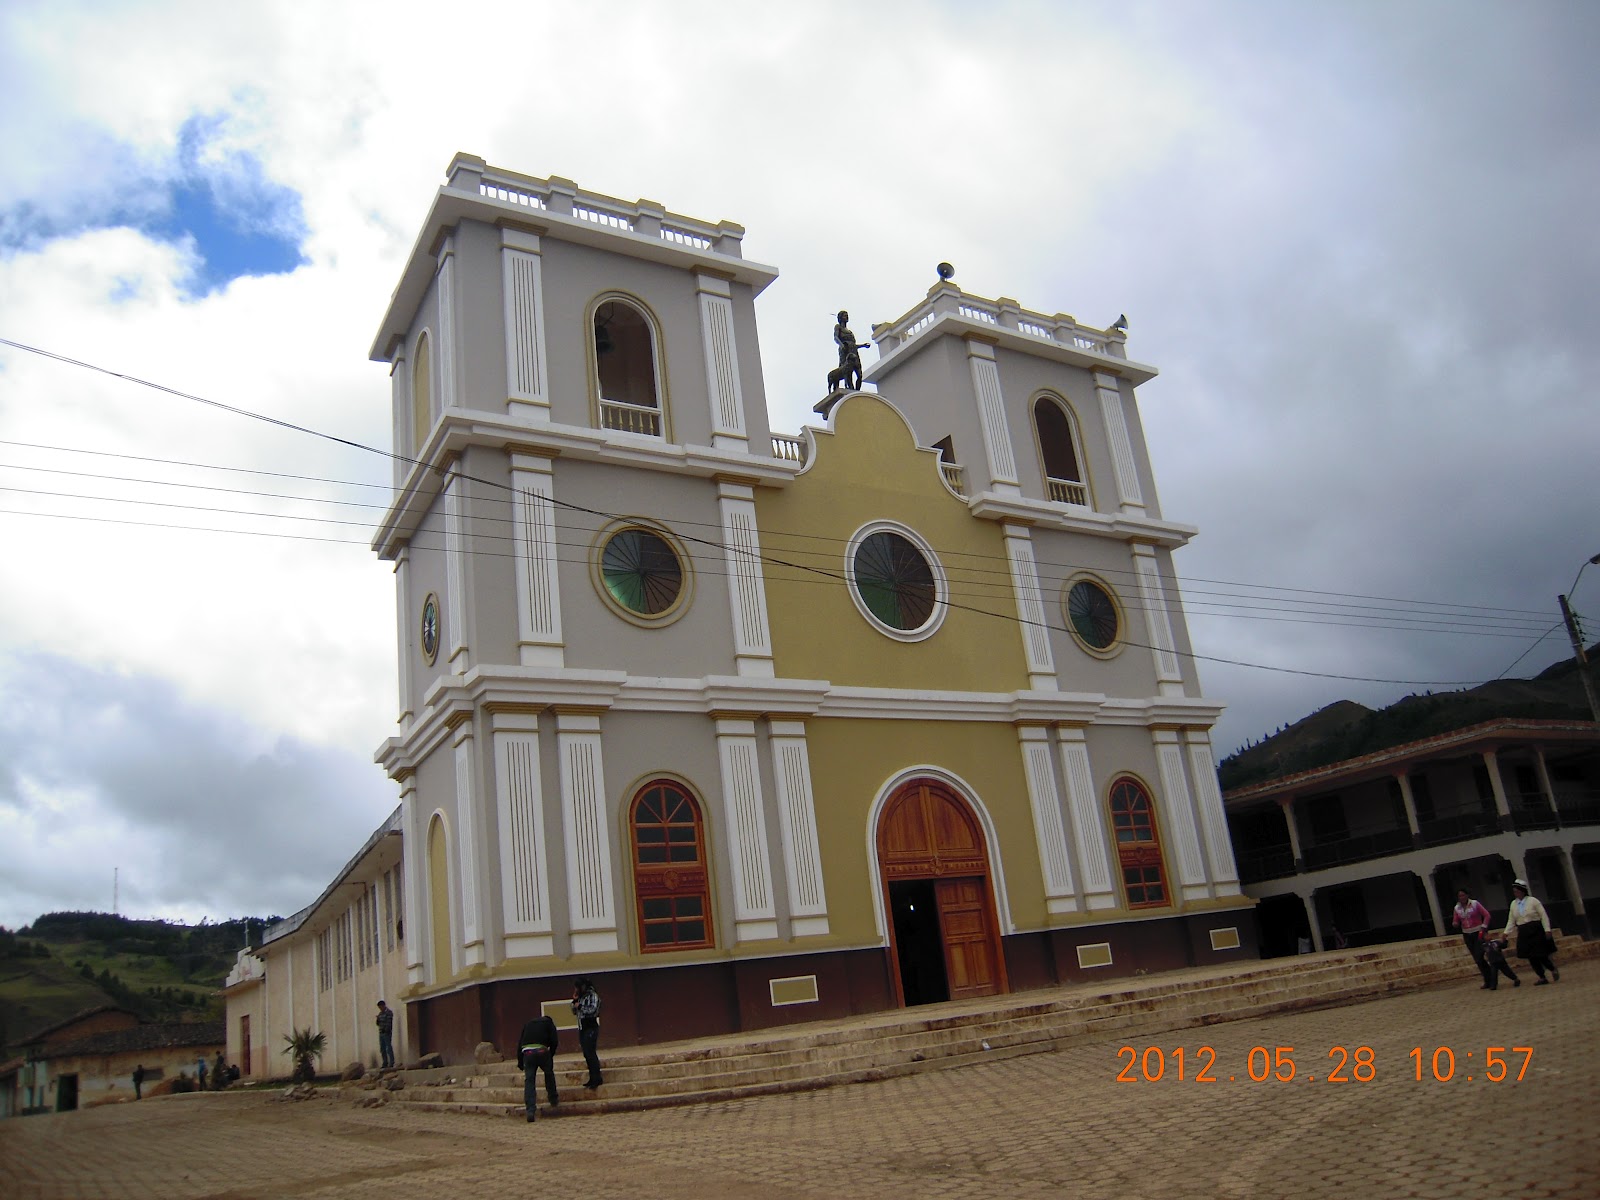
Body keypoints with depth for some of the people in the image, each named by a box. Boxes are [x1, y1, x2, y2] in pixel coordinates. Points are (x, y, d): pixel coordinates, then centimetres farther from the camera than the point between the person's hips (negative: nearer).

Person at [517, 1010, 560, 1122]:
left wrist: (520, 1061, 23)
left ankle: (530, 1110, -7)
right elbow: (554, 1040, 6)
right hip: (542, 1051, -2)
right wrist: (551, 1054, 16)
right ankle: (553, 1098, 30)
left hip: (527, 1053, 2)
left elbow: (520, 1043, 23)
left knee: (529, 1081, 2)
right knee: (549, 1073, 23)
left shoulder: (528, 1024, 29)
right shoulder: (548, 1022, 19)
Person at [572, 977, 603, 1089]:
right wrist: (574, 1000, 3)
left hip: (591, 1029, -8)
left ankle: (597, 1078, -9)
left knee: (591, 1053, -11)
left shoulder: (593, 995, -6)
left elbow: (593, 1010, -19)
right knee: (587, 1054, 8)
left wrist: (580, 1006, -13)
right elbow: (574, 1011, 16)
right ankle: (593, 1078, 12)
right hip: (582, 1029, 8)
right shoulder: (581, 997, 15)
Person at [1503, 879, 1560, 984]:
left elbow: (1543, 916, -5)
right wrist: (1506, 933, 4)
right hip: (1524, 933, 5)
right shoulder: (1513, 904, 8)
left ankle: (1553, 969, 22)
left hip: (1536, 931, -5)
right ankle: (1542, 977, 14)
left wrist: (1547, 930, -11)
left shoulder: (1533, 901, -6)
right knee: (1531, 957, 2)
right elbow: (1511, 920, 11)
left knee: (1540, 955, -7)